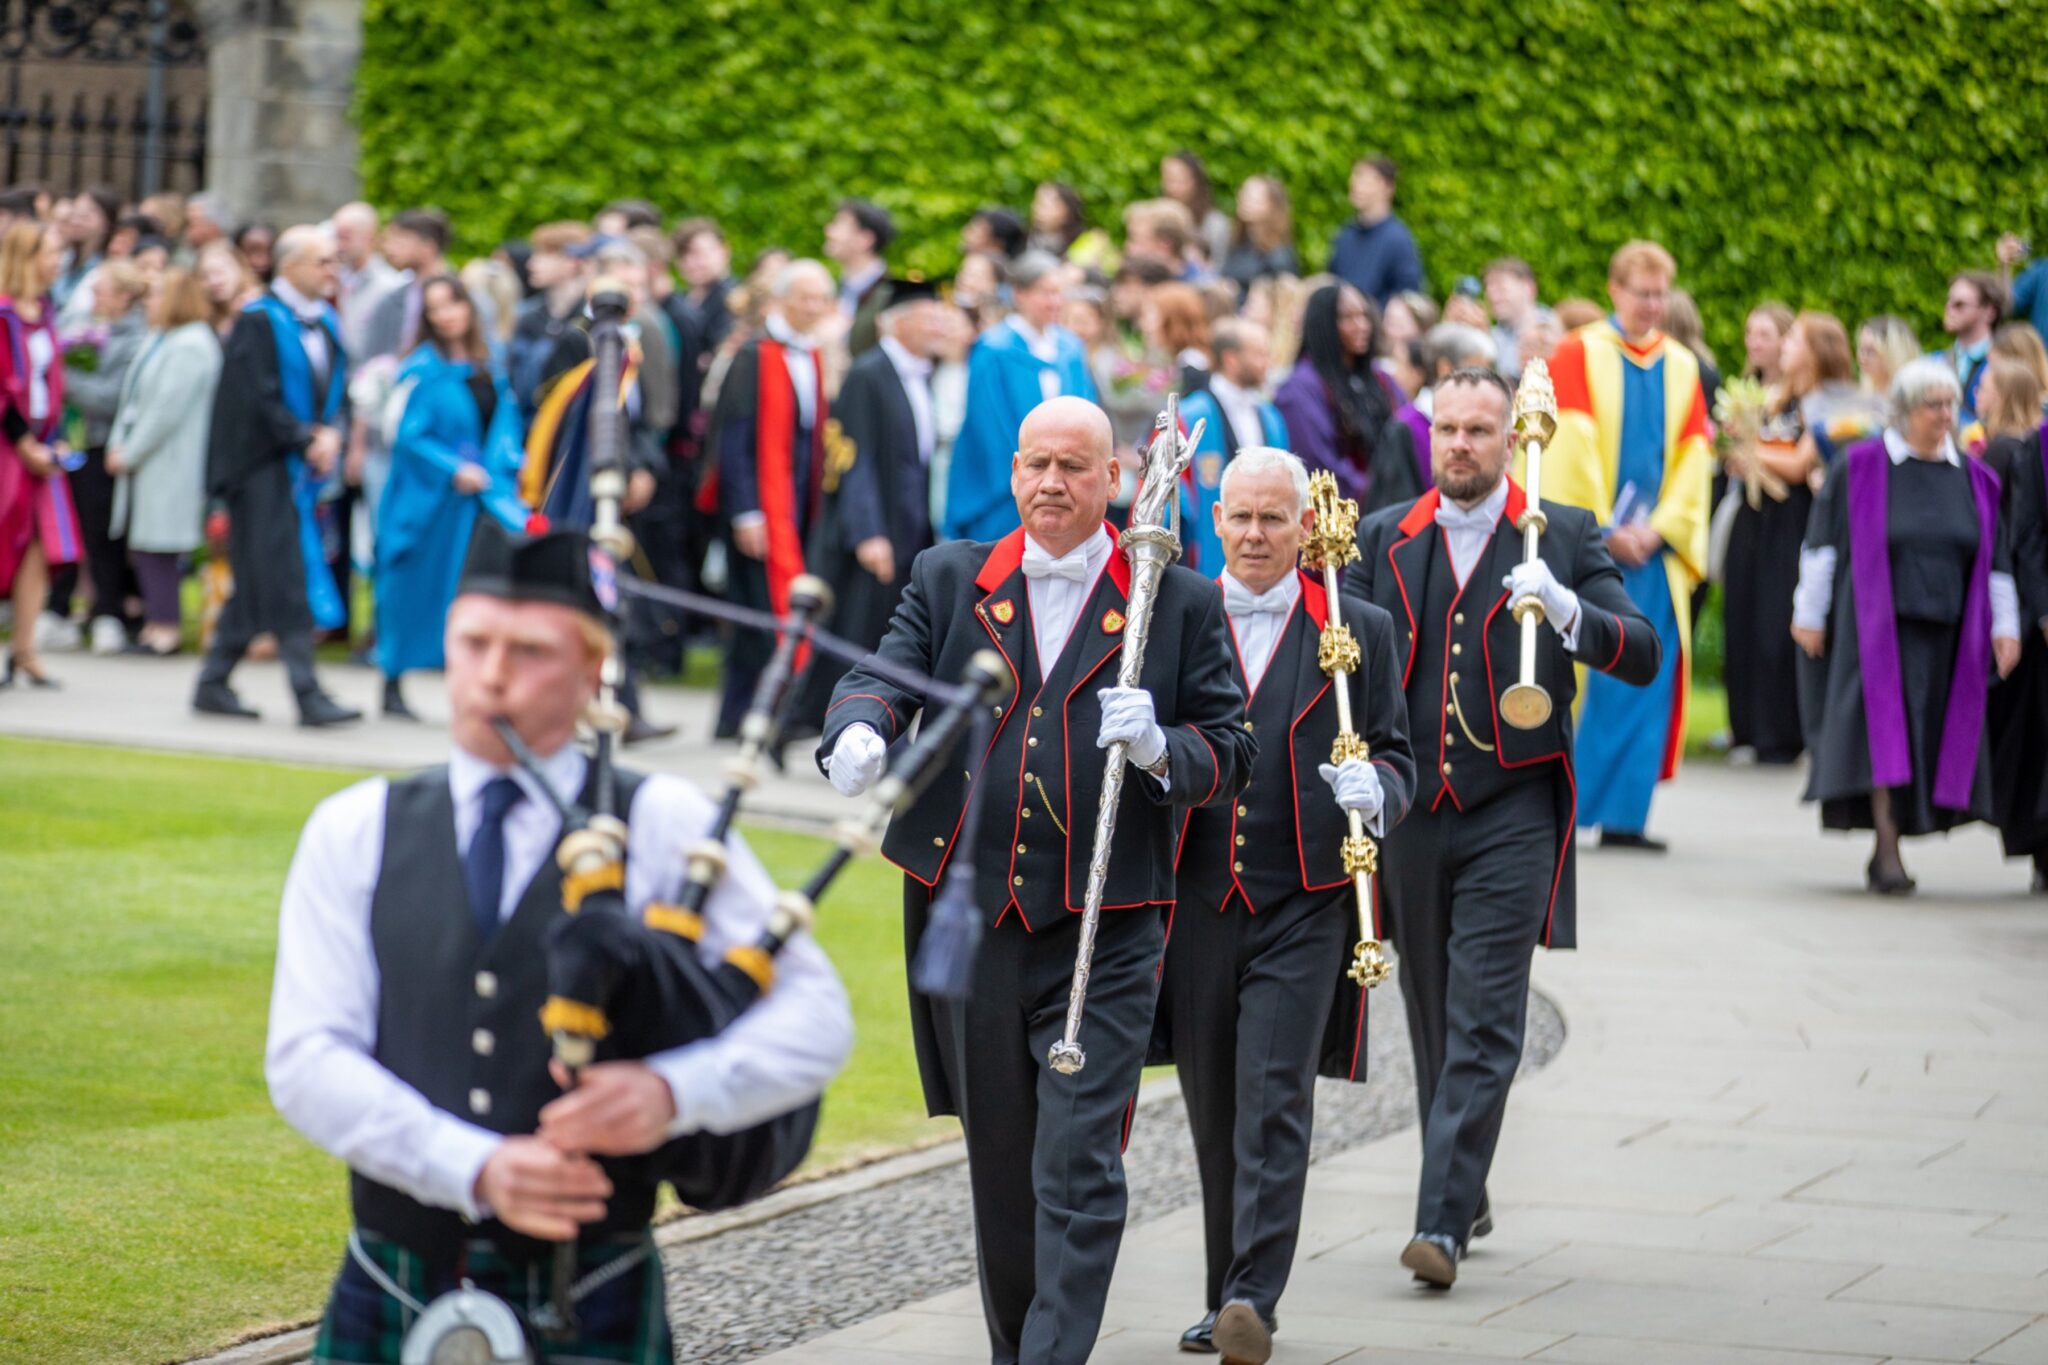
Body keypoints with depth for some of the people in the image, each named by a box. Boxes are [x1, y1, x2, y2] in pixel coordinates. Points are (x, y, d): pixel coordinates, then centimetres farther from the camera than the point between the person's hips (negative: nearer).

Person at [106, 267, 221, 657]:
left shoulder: (190, 347, -14)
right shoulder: (158, 340, 17)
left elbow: (167, 410, -19)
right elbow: (133, 398, 18)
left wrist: (130, 454, -13)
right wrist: (118, 445, 6)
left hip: (169, 465, -10)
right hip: (139, 460, 10)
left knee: (155, 546, -8)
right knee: (140, 545, 8)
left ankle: (165, 626, -3)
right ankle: (155, 621, 13)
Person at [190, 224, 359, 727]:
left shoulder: (327, 323, 12)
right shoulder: (259, 322, -10)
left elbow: (339, 389, 12)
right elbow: (262, 398, -16)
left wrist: (331, 433, -7)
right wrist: (307, 442, -16)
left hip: (307, 466, 7)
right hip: (265, 467, -7)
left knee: (257, 584, 10)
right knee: (286, 579, -11)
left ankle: (213, 684, 18)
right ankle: (308, 695, -13)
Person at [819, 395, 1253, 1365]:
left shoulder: (1181, 604, 4)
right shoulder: (949, 580, 10)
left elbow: (1232, 753, 5)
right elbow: (884, 674, -2)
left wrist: (1160, 749, -17)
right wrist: (859, 734, -26)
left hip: (1104, 933, -3)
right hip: (968, 919, 3)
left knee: (1079, 1168, -11)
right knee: (998, 1163, 14)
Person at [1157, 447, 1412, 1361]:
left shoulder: (1358, 631, 7)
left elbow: (1395, 756, 8)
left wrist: (1374, 790, -14)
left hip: (1305, 908, -2)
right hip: (1196, 902, 2)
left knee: (1274, 1107, -12)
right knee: (1213, 1113, 9)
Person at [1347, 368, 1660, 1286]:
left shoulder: (1565, 537, 2)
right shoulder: (1383, 539, 10)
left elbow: (1643, 657, -5)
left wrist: (1564, 607, -24)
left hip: (1510, 811, -4)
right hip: (1408, 810, 4)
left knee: (1483, 1025, -10)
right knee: (1432, 1019, 13)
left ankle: (1442, 1224, -13)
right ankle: (1465, 1193, 29)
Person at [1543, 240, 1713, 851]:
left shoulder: (1681, 367, 12)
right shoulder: (1578, 354, 1)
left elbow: (1693, 458, 7)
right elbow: (1570, 448, -6)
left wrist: (1658, 530, -6)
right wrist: (1605, 531, -13)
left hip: (1652, 548, 4)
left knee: (1644, 682, 0)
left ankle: (1622, 815, 3)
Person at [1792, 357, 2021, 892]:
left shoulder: (1974, 479, 9)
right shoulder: (1858, 468, -1)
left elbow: (1996, 561, 13)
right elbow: (1822, 544, 1)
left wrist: (2005, 627, 8)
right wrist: (1809, 613, -1)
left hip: (1947, 631, 4)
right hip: (1877, 625, -4)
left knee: (1927, 741, 5)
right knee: (1884, 731, -13)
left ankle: (1885, 849, 17)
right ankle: (1888, 853, -16)